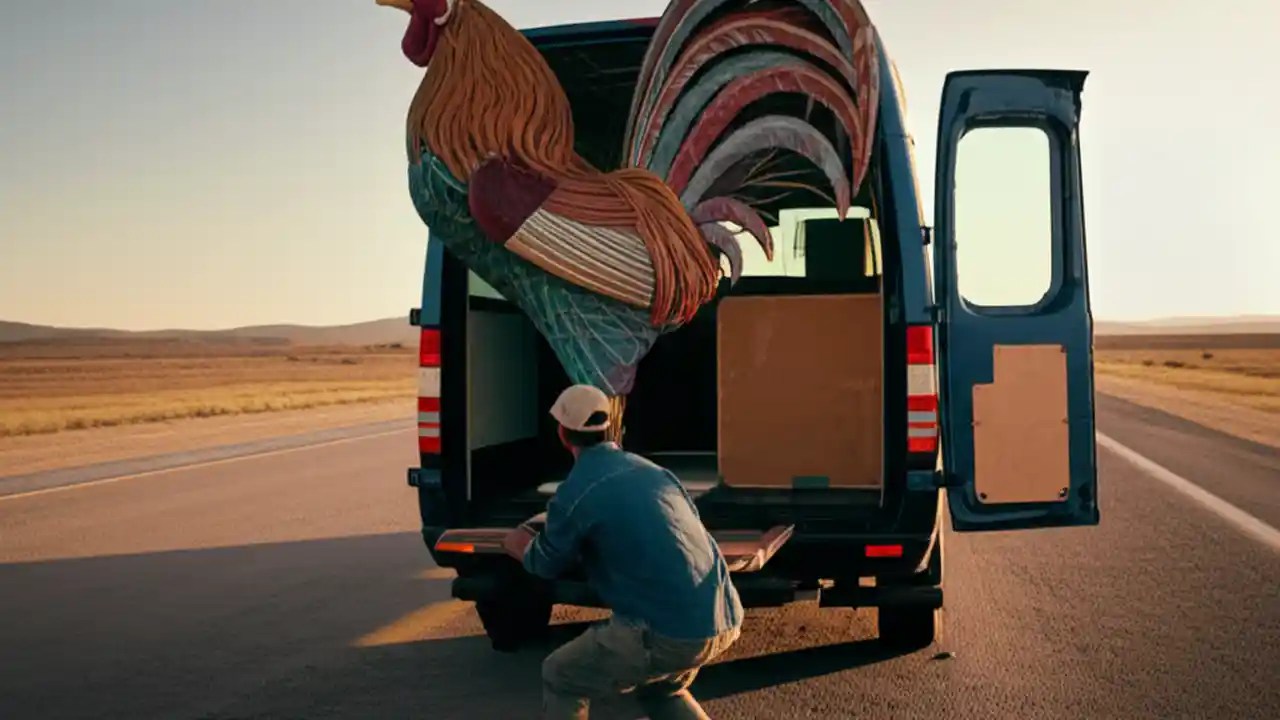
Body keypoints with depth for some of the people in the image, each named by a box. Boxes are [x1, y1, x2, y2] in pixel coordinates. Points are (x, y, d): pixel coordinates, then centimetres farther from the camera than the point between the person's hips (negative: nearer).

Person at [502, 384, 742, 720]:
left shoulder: (574, 493, -5)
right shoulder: (650, 469, 14)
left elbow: (547, 566, 12)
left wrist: (523, 547, 37)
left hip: (670, 631, -7)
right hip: (723, 620, 7)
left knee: (561, 679, 15)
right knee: (661, 690, 34)